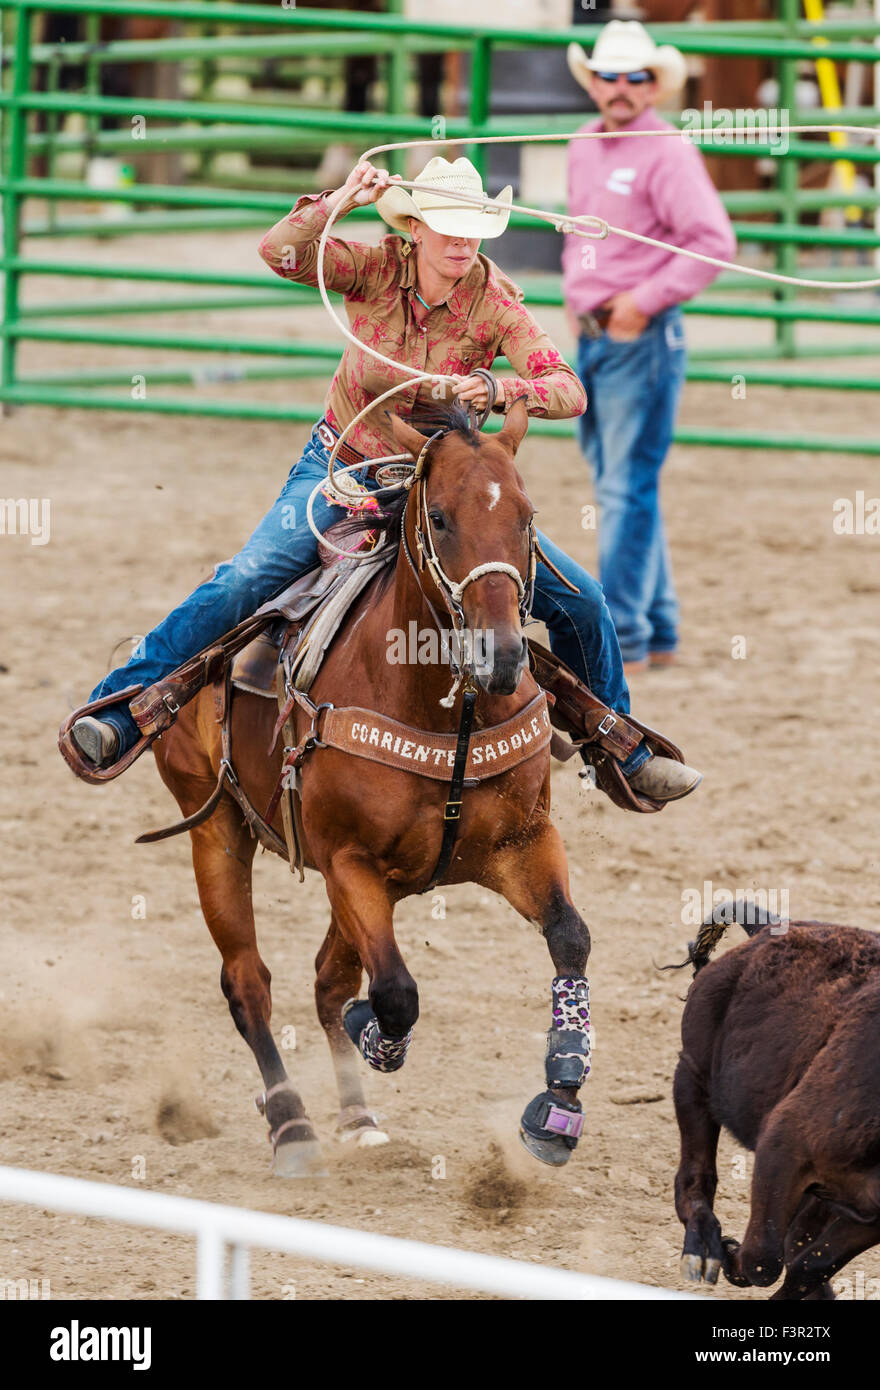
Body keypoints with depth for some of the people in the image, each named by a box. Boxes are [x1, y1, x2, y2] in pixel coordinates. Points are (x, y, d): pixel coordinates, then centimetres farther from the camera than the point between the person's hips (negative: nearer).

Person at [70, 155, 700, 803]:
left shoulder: (494, 302, -15)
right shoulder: (376, 271, -14)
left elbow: (570, 392, -25)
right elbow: (280, 252, -29)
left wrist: (497, 390, -42)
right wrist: (345, 198, -33)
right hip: (345, 472, -1)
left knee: (579, 600, -3)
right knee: (244, 582, -25)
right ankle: (121, 714, -17)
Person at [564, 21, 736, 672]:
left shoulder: (667, 153, -12)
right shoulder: (584, 148, 12)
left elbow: (714, 241, -19)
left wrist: (647, 300, -20)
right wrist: (574, 289, 12)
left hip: (642, 339, -9)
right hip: (591, 337, 9)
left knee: (628, 489, -8)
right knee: (618, 486, 13)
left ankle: (623, 639, -6)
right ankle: (659, 630, 21)